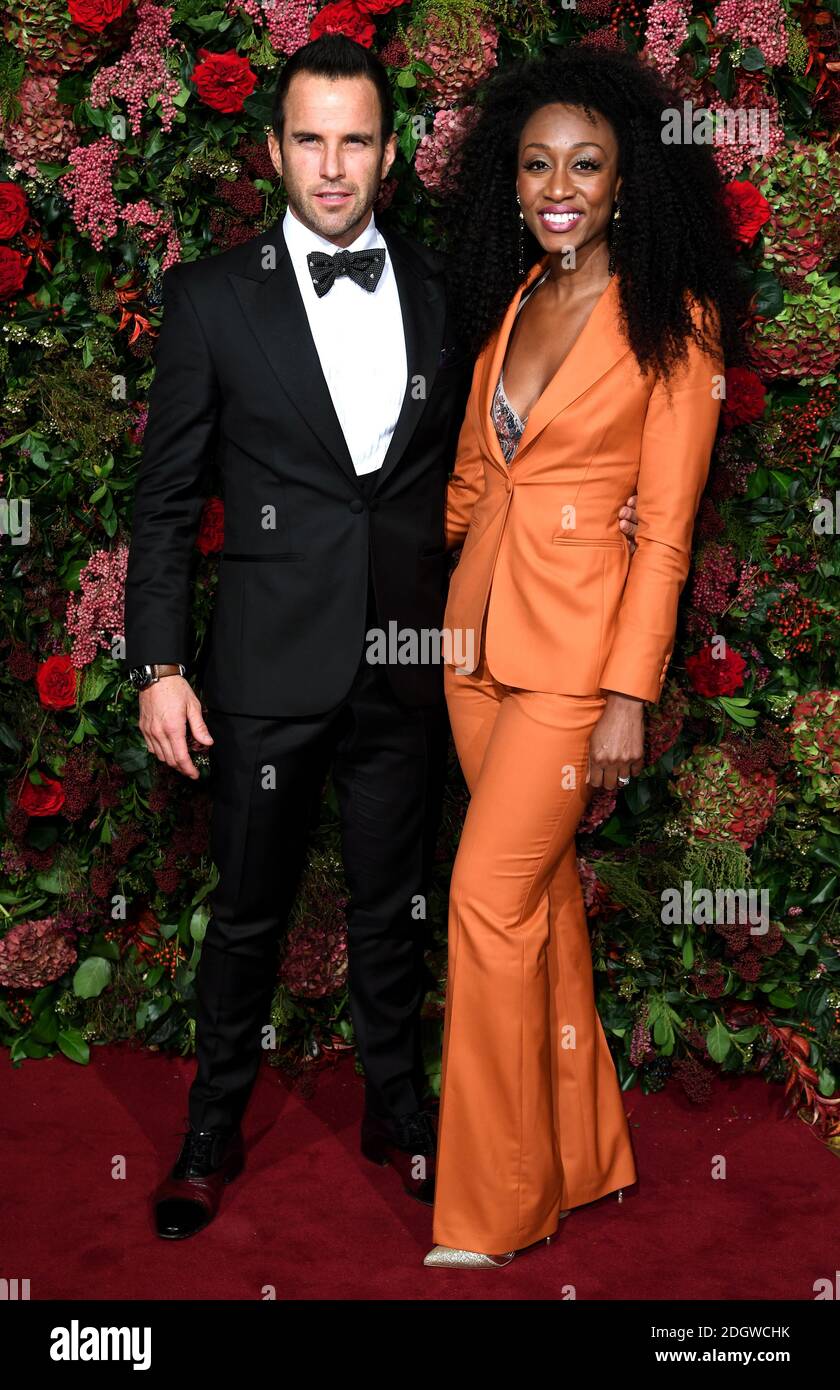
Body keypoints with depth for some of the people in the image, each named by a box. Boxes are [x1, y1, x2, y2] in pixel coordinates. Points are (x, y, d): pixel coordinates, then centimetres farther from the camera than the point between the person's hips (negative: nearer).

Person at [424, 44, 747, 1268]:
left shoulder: (671, 323, -8)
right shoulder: (509, 302, 10)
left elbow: (666, 528, -11)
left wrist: (630, 696, -14)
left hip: (577, 645, -6)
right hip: (479, 631, 6)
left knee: (489, 904, -7)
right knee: (540, 894, 13)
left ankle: (492, 1213, 8)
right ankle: (580, 1152, 29)